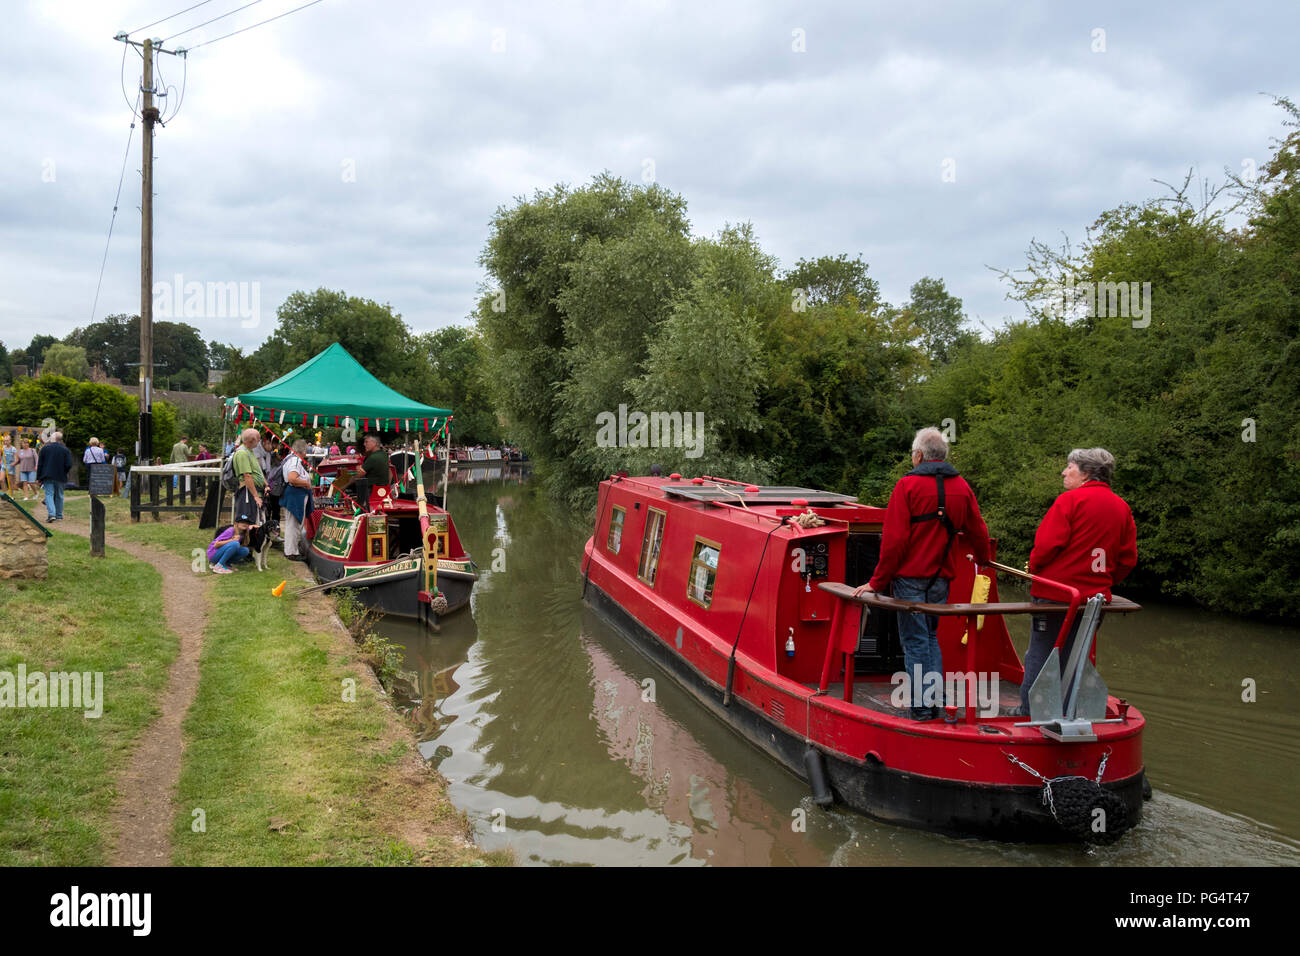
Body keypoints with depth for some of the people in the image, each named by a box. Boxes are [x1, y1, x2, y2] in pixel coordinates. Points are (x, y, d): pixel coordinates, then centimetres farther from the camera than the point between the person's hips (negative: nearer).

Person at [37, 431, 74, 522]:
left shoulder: (45, 448, -2)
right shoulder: (65, 450, -2)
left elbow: (40, 464, 0)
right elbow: (69, 465, -7)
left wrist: (39, 477, 6)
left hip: (48, 476, -1)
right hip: (60, 477, 1)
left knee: (49, 494, -2)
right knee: (59, 496, 12)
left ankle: (51, 514, -20)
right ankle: (59, 516, 18)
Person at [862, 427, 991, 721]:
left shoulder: (908, 485, -11)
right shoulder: (961, 487, 6)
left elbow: (894, 540, -14)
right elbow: (977, 531, 16)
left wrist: (878, 581, -9)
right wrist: (982, 559, 37)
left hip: (910, 575, -5)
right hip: (941, 576, 5)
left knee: (915, 641, 0)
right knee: (931, 636, 17)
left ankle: (921, 707, 1)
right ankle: (936, 702, 14)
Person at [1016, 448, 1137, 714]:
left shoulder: (1070, 500, -11)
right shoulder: (1123, 507, 9)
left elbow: (1047, 545, -15)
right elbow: (1128, 559, 10)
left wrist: (1033, 568, 3)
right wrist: (1103, 582, 19)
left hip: (1054, 593, -6)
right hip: (1093, 598, 6)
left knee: (1039, 655, 4)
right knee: (1073, 657, 14)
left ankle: (1028, 711, 10)